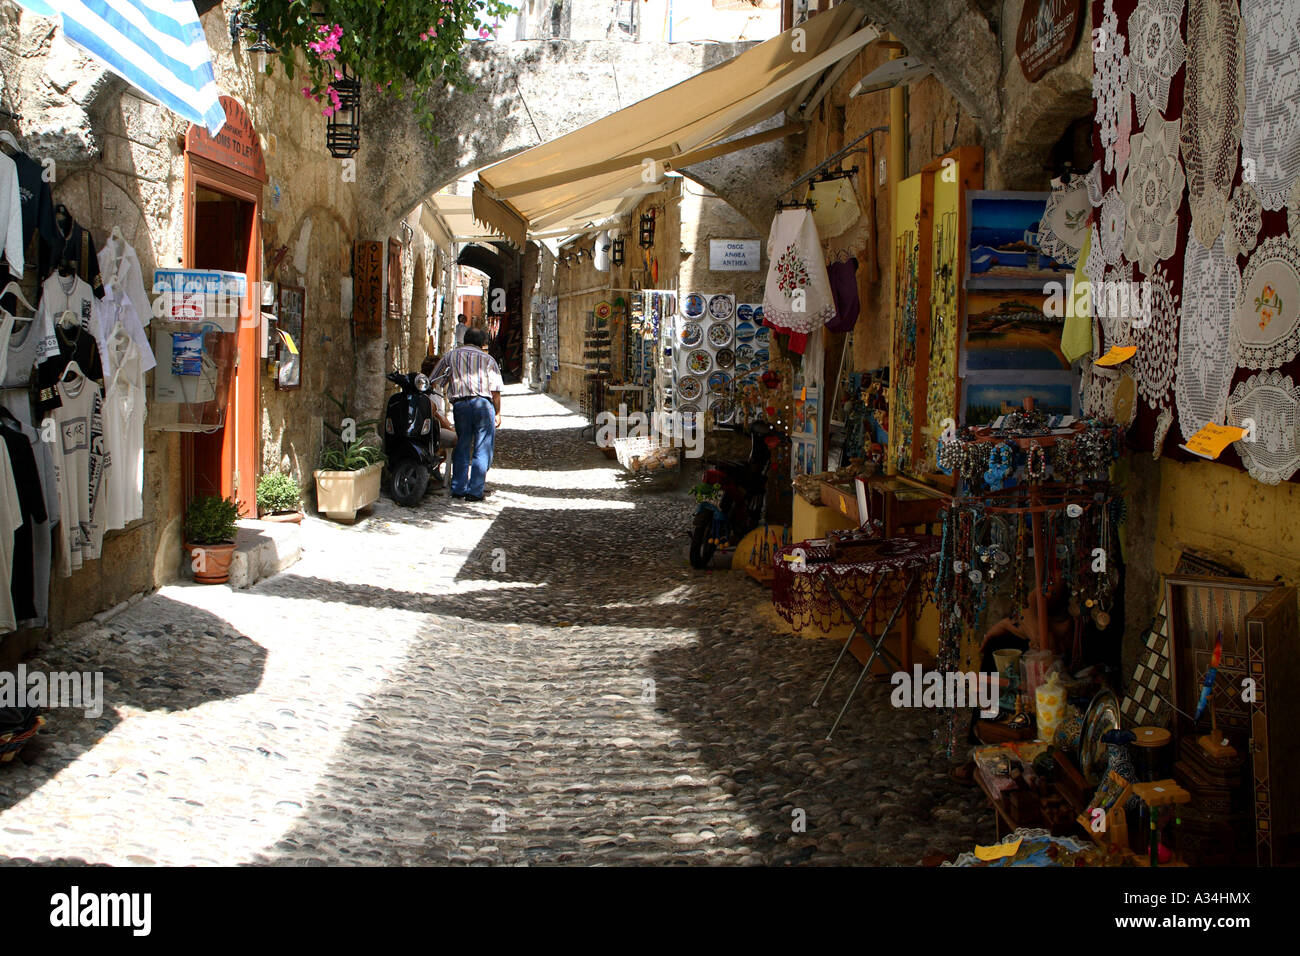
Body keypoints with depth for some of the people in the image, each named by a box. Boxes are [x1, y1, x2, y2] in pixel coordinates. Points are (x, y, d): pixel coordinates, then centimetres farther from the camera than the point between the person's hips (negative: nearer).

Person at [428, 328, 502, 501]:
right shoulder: (487, 359, 12)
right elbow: (496, 390, 5)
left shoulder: (450, 356, 17)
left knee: (462, 448, 13)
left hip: (460, 404, 2)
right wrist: (497, 413, 12)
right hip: (483, 403, -2)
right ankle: (474, 491, -3)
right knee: (482, 449, 1)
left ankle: (458, 489, 11)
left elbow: (432, 382, 13)